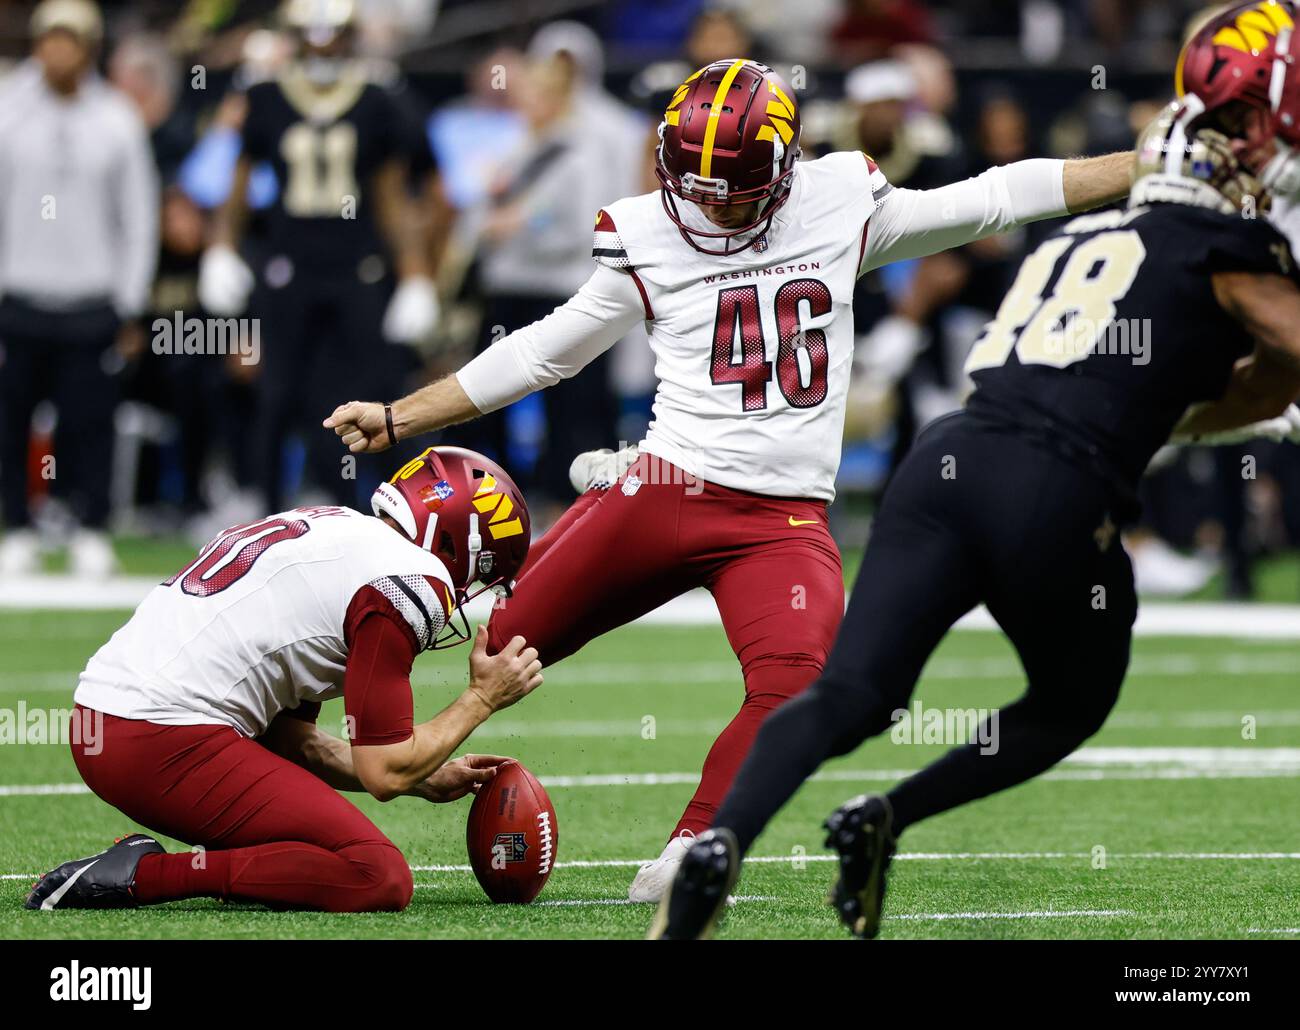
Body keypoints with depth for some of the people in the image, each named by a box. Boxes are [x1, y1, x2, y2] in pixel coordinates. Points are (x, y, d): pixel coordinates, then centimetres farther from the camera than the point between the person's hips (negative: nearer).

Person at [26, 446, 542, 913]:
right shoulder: (406, 579, -7)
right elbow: (383, 773, -5)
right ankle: (144, 875, -15)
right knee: (380, 879, -13)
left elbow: (288, 739, 24)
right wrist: (482, 699, 8)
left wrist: (426, 780, 23)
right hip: (167, 742, -10)